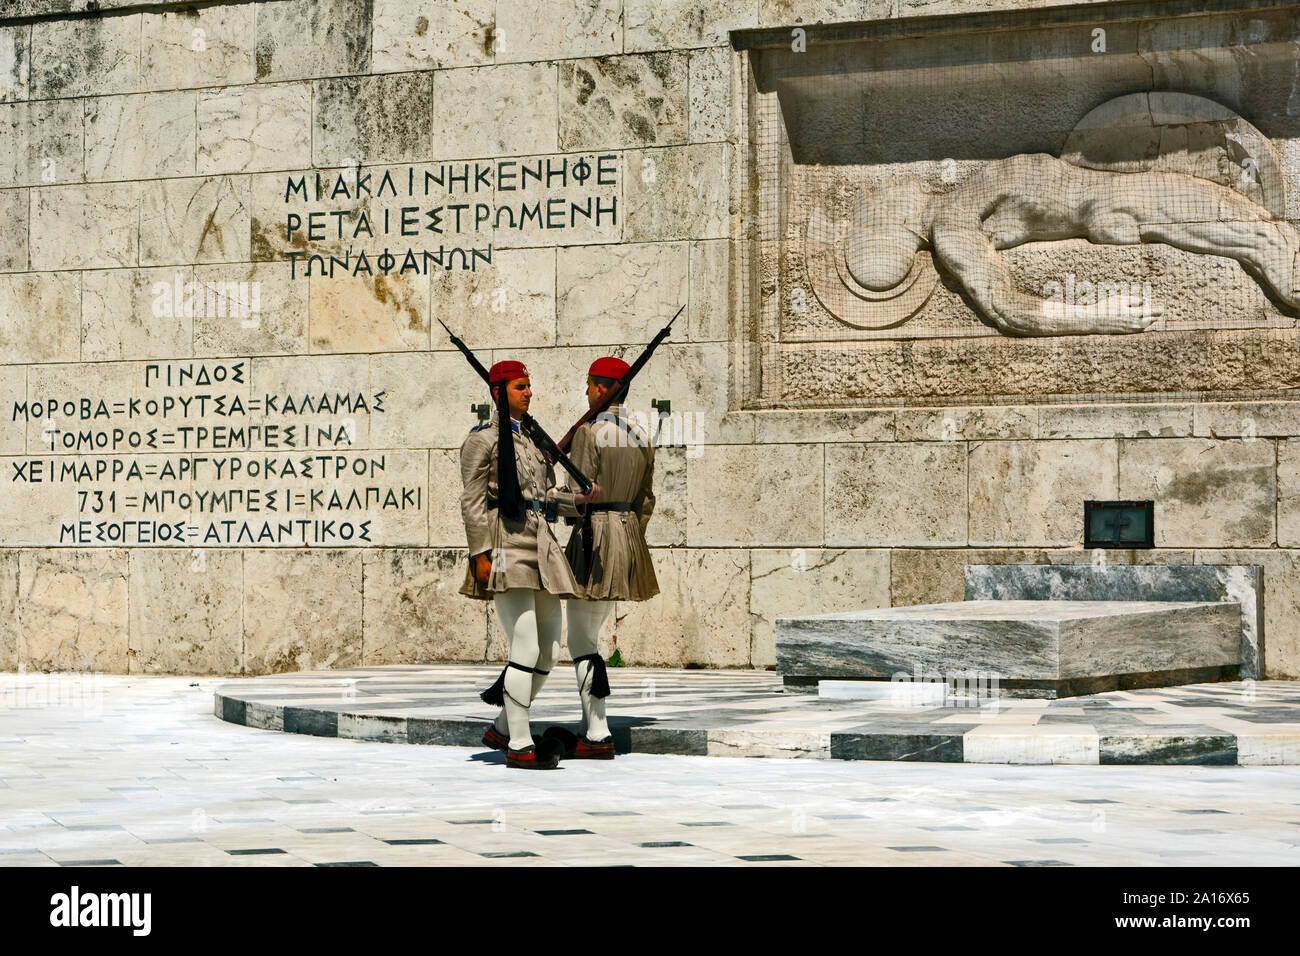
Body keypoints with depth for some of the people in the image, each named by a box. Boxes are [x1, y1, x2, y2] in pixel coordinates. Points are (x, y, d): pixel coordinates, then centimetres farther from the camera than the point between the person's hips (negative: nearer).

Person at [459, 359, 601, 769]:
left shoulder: (532, 440, 22)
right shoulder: (482, 439, -1)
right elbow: (473, 501, -7)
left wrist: (580, 500, 5)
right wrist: (480, 553, -14)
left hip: (541, 547, 8)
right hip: (507, 546, -8)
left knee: (547, 651, 8)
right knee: (527, 649, -13)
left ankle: (502, 729, 23)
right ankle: (519, 746, -7)